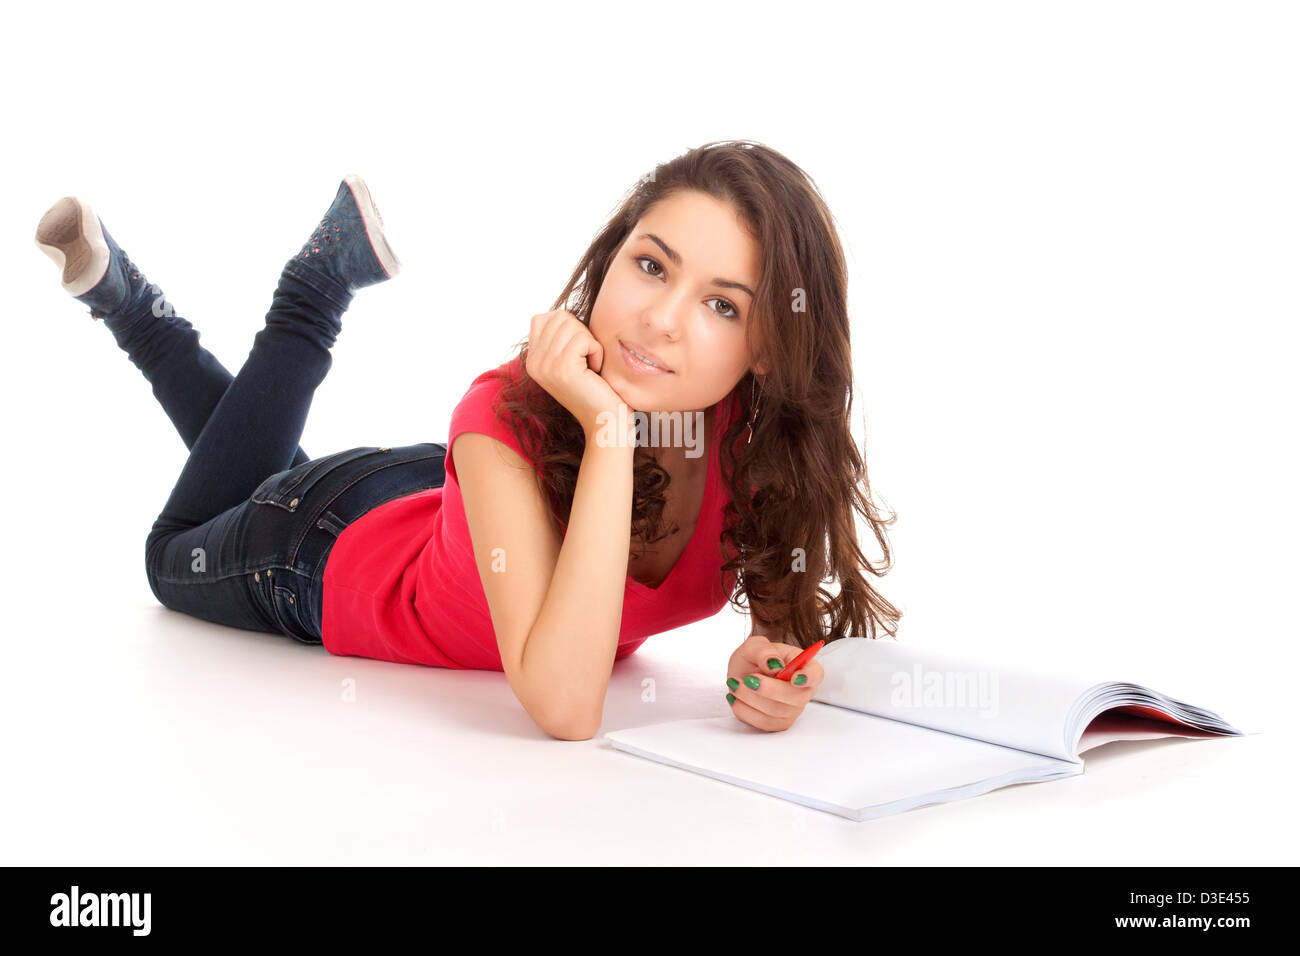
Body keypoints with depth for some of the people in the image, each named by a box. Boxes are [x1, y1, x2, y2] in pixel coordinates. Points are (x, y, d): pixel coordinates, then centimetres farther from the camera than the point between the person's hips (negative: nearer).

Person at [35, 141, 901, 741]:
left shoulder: (760, 428, -31)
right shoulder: (512, 415, -42)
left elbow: (787, 601, -13)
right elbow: (563, 707, -50)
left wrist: (774, 662, -35)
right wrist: (607, 431, -53)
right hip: (328, 548, -4)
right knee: (181, 555, 31)